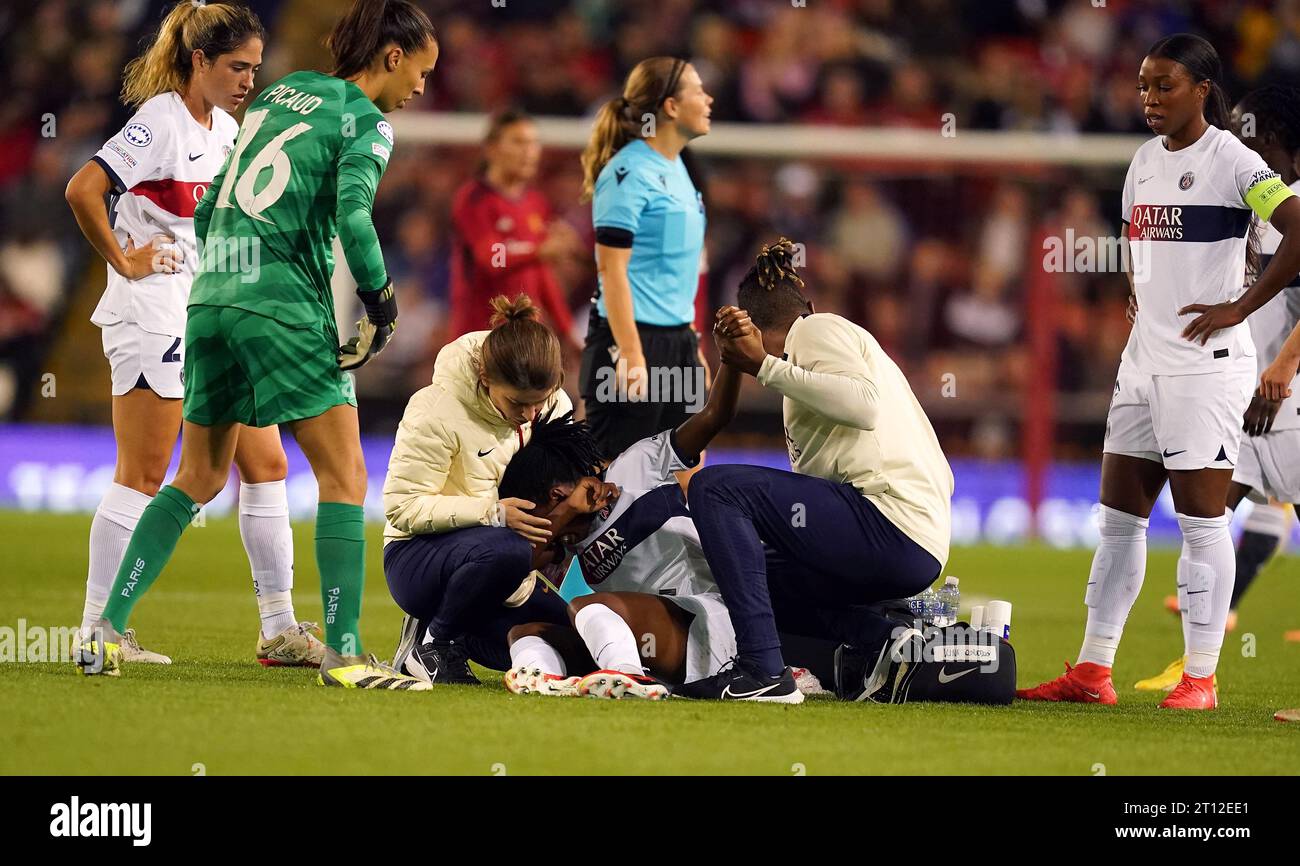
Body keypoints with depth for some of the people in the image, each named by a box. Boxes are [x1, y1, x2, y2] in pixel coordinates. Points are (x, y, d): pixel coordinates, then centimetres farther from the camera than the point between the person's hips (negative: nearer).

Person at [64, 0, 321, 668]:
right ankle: (97, 631, 1)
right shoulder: (160, 122, -13)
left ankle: (279, 629, 8)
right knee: (143, 477, -5)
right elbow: (83, 190, -23)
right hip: (154, 318, -8)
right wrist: (124, 261, -15)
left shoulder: (227, 129, 13)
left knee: (266, 465, 4)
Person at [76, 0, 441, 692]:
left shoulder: (281, 95, 19)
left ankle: (107, 631, 14)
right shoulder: (365, 122, -3)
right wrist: (381, 304, -10)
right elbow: (352, 213, -20)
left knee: (198, 478, 17)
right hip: (285, 306, -7)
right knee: (344, 477, -2)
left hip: (211, 296, 7)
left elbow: (208, 211, 20)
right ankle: (342, 653, -9)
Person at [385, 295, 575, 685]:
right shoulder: (439, 410, -20)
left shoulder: (553, 405, -3)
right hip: (420, 557, -6)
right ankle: (433, 640, -12)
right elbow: (402, 507, -21)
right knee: (506, 551, -40)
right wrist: (493, 513, -30)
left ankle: (458, 637, 11)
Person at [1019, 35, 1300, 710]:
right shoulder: (1145, 160, 13)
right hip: (1144, 361, 8)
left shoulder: (1232, 161, -10)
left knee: (1202, 520, -5)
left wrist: (1239, 308, -17)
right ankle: (1093, 672, 13)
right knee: (1118, 517, 9)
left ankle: (1200, 678, 0)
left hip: (1207, 364, -8)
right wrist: (1141, 296, 13)